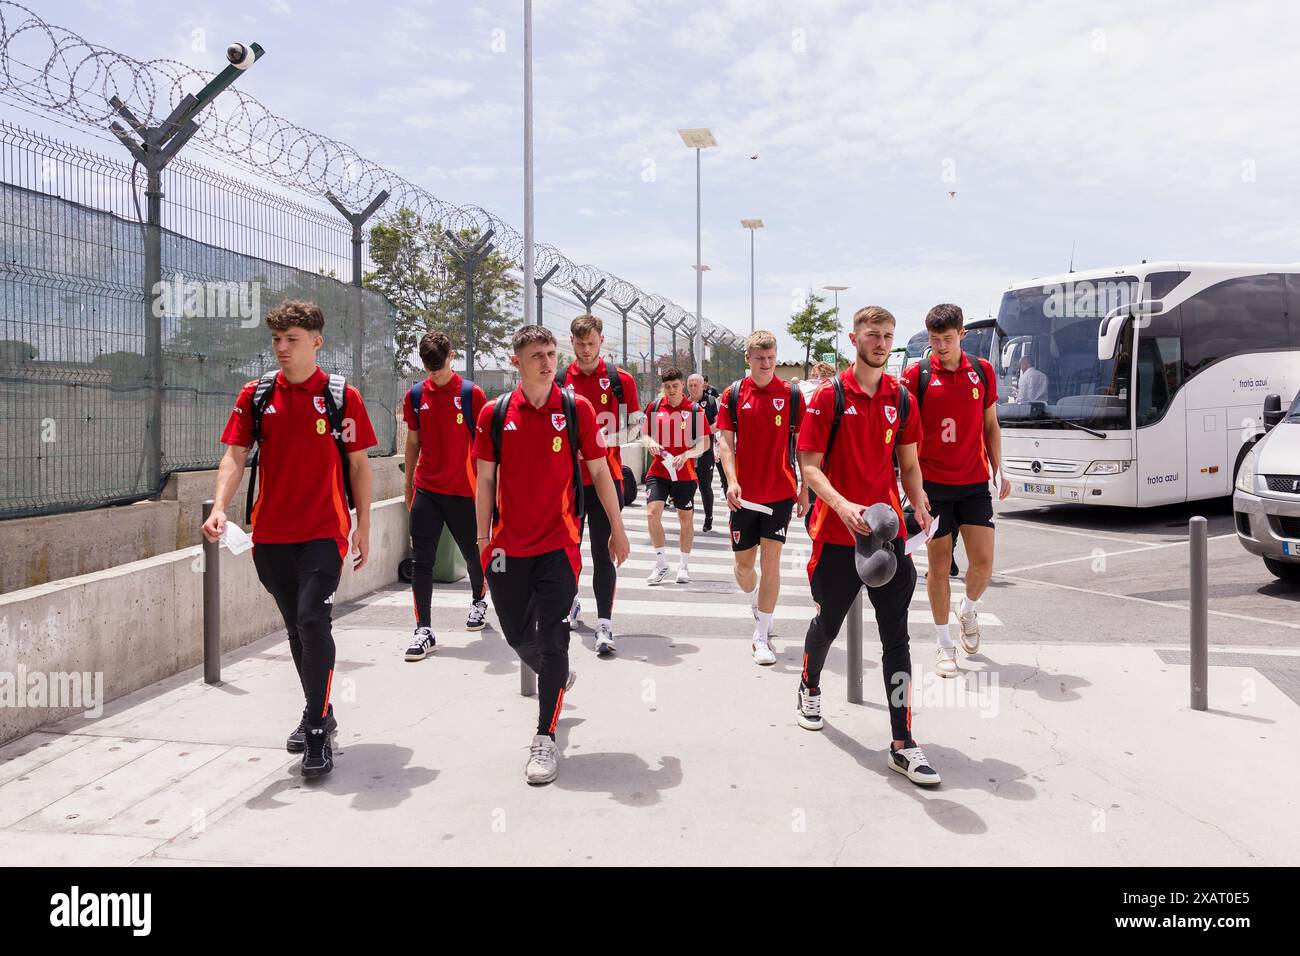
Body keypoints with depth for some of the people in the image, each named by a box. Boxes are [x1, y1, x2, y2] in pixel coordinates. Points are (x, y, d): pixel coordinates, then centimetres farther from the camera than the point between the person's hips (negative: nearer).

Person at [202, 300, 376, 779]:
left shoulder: (342, 396, -2)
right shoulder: (256, 395, 6)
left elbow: (358, 464, 2)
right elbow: (234, 456, 1)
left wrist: (363, 528, 1)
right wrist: (219, 508, -16)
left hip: (324, 531, -4)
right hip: (271, 533, 4)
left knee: (312, 620, -16)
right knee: (296, 628, 15)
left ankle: (317, 731, -5)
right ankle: (319, 712, 33)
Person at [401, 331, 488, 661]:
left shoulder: (471, 394, -5)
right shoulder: (415, 395, 5)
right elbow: (413, 441, 13)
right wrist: (409, 485, 15)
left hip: (463, 490, -2)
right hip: (426, 489, 2)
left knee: (473, 553, 13)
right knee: (421, 559, -3)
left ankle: (478, 601, 41)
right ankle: (424, 630, 2)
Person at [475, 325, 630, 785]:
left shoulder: (577, 409, -3)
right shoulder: (495, 413, 1)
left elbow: (599, 471, 2)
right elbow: (486, 479, 6)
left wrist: (617, 530, 4)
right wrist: (483, 536, 3)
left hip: (559, 543, -3)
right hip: (509, 545, 3)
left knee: (552, 640, -6)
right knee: (517, 635, 15)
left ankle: (545, 738, 5)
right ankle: (558, 679, 46)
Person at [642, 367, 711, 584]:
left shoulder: (694, 409, -3)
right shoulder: (654, 407, 4)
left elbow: (705, 442, -2)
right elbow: (645, 435, 13)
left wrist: (685, 455, -18)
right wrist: (650, 442, -10)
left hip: (684, 474, -1)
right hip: (657, 471, 1)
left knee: (686, 519, 8)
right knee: (652, 513, -12)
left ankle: (683, 566, 24)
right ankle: (661, 563, 2)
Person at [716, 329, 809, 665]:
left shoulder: (792, 394, -1)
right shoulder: (733, 394, 1)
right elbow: (725, 441, 0)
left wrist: (805, 487, 1)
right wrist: (732, 481, -13)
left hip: (780, 492, -1)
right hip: (744, 494, 2)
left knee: (770, 560, -6)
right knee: (743, 565, 9)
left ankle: (761, 636, 3)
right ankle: (756, 602, 42)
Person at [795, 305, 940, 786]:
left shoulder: (902, 399, 7)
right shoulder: (829, 396, -6)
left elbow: (909, 466, 14)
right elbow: (810, 465, -10)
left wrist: (920, 506, -4)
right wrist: (843, 505, -26)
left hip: (888, 532, 3)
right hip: (837, 534, -3)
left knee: (897, 635, -1)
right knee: (827, 622, 15)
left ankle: (902, 744, 6)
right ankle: (810, 688, 46)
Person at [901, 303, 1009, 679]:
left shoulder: (982, 371, 6)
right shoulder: (916, 375, -4)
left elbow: (991, 426, 14)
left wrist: (999, 470, 9)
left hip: (974, 482, 2)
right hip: (933, 483, -2)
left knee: (983, 561, -3)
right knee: (939, 564, 1)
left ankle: (968, 610, 30)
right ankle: (944, 644, 16)